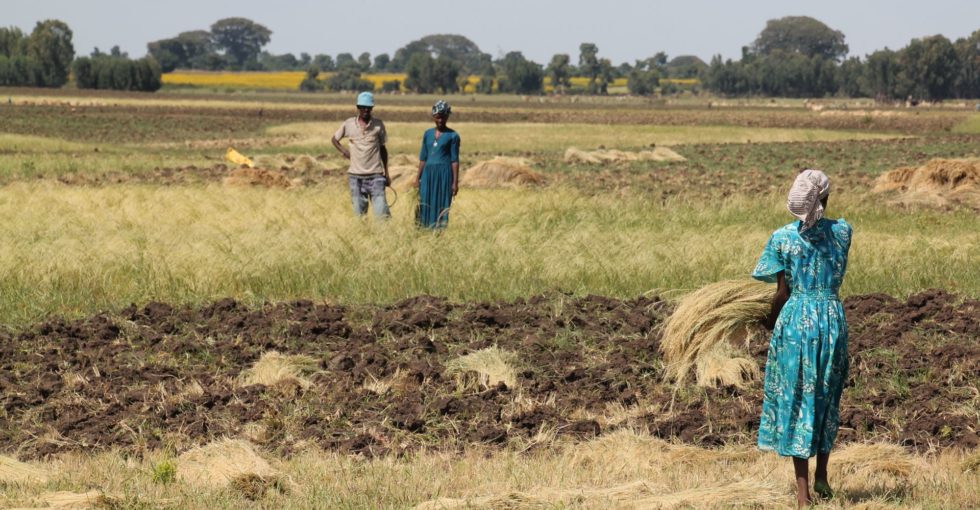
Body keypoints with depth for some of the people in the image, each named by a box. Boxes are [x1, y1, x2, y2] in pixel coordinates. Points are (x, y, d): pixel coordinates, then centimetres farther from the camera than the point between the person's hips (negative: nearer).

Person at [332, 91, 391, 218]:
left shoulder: (378, 125, 2)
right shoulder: (349, 124, 3)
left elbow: (383, 148, 10)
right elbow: (334, 139, 19)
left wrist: (386, 173, 9)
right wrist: (344, 151, 1)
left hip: (375, 175, -1)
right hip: (355, 175, 1)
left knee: (382, 212, -11)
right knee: (359, 214, 4)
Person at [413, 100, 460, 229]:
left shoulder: (453, 136, -1)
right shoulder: (428, 134, 12)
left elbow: (455, 160, -3)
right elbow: (423, 158, 15)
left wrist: (455, 182, -7)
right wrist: (418, 178, 12)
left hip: (444, 174, -4)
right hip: (428, 173, 4)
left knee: (441, 207, -4)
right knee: (426, 207, 1)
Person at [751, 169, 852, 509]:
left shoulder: (782, 238, -7)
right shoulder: (842, 232, -1)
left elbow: (783, 292, -5)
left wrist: (771, 321, 12)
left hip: (795, 319, -2)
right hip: (833, 318, 2)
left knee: (796, 399, 3)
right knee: (826, 398, 20)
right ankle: (822, 477, 26)